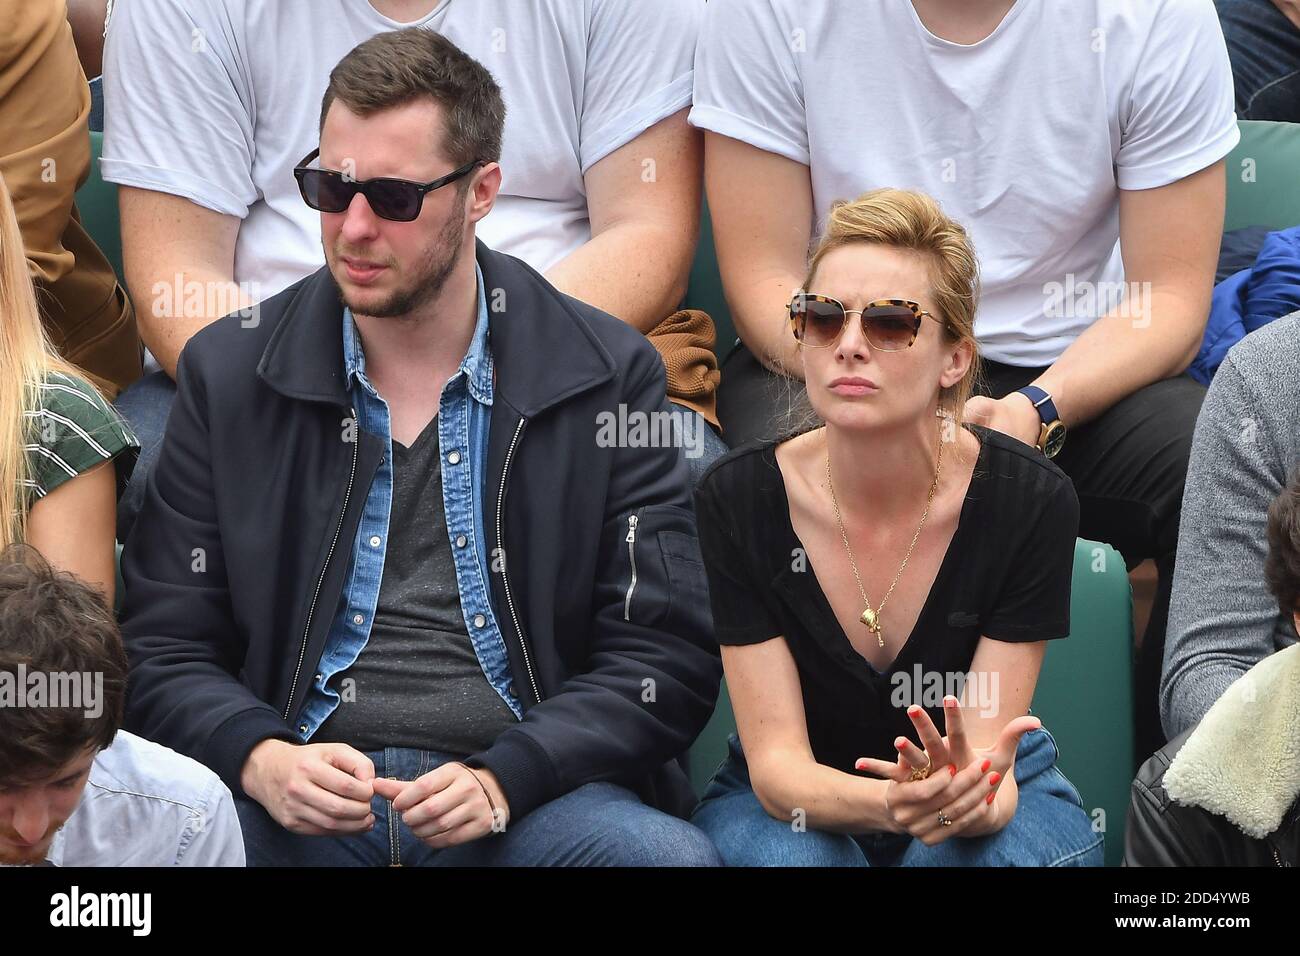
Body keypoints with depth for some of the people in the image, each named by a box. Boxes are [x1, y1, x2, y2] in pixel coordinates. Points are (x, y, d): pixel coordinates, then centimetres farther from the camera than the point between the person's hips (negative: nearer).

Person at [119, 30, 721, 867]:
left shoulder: (608, 376, 6)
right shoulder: (229, 375, 10)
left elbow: (662, 657, 3)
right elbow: (165, 650, 9)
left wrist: (502, 779, -14)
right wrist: (262, 761, -13)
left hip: (531, 791, 0)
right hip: (299, 795, 0)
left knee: (671, 854, -32)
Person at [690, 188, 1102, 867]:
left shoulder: (1032, 500, -19)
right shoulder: (738, 498, -17)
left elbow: (986, 755, -18)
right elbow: (777, 764, -18)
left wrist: (973, 799, -44)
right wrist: (887, 804, -41)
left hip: (985, 800, 0)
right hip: (790, 800, 0)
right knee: (794, 860, -34)